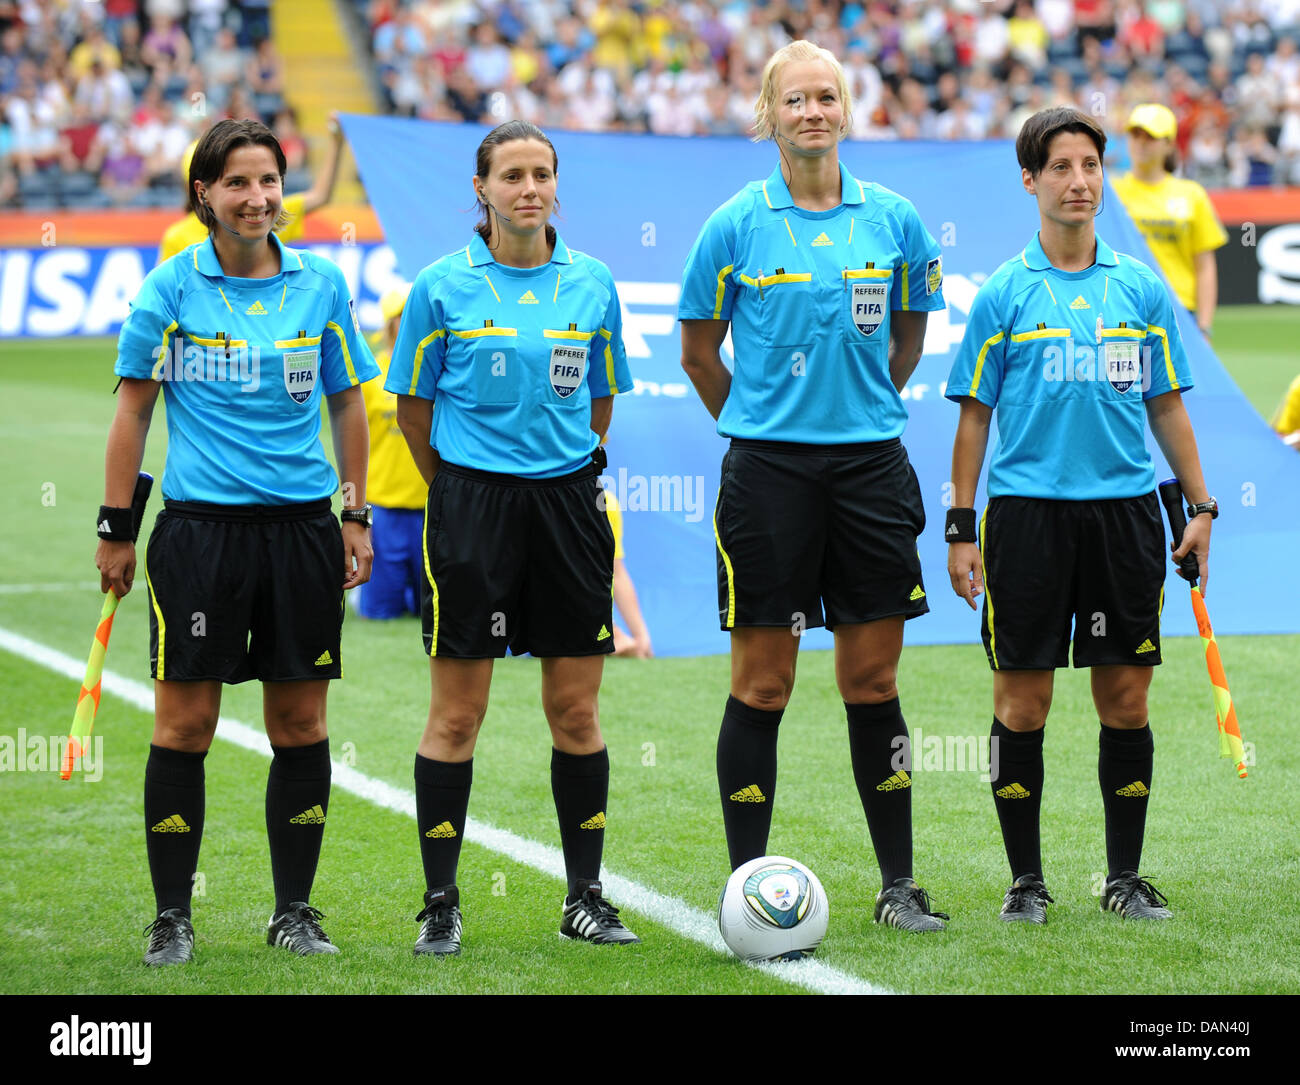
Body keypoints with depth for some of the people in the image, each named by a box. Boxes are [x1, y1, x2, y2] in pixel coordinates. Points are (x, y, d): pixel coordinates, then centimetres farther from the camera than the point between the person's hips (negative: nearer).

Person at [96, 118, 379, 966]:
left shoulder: (321, 285, 6)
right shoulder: (172, 286, 0)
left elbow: (348, 405, 13)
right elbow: (133, 409, 3)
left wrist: (357, 518, 10)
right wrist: (116, 528, 1)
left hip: (302, 526, 2)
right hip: (200, 526, -2)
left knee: (301, 722, 4)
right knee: (185, 722, -2)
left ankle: (295, 911, 15)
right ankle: (173, 917, 7)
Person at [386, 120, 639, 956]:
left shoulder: (592, 283, 5)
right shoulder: (443, 285, -2)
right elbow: (413, 403, 6)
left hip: (567, 501, 3)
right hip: (472, 503, -3)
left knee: (577, 709, 5)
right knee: (457, 713, -1)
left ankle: (586, 894, 15)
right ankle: (440, 903, 7)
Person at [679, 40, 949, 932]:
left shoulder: (893, 219, 4)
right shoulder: (735, 225, -2)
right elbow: (698, 354, 8)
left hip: (870, 466, 2)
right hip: (768, 472, -2)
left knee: (874, 679, 6)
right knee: (762, 684, 0)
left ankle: (899, 883, 14)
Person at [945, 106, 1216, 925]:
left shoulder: (1141, 289, 8)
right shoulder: (1004, 294, 2)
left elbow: (1167, 405, 14)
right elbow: (975, 415, 3)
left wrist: (1201, 507, 8)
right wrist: (961, 529, -1)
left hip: (1125, 509, 2)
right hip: (1027, 511, -2)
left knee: (1126, 699, 3)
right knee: (1022, 702, -1)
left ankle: (1125, 875, 14)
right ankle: (1027, 880, 9)